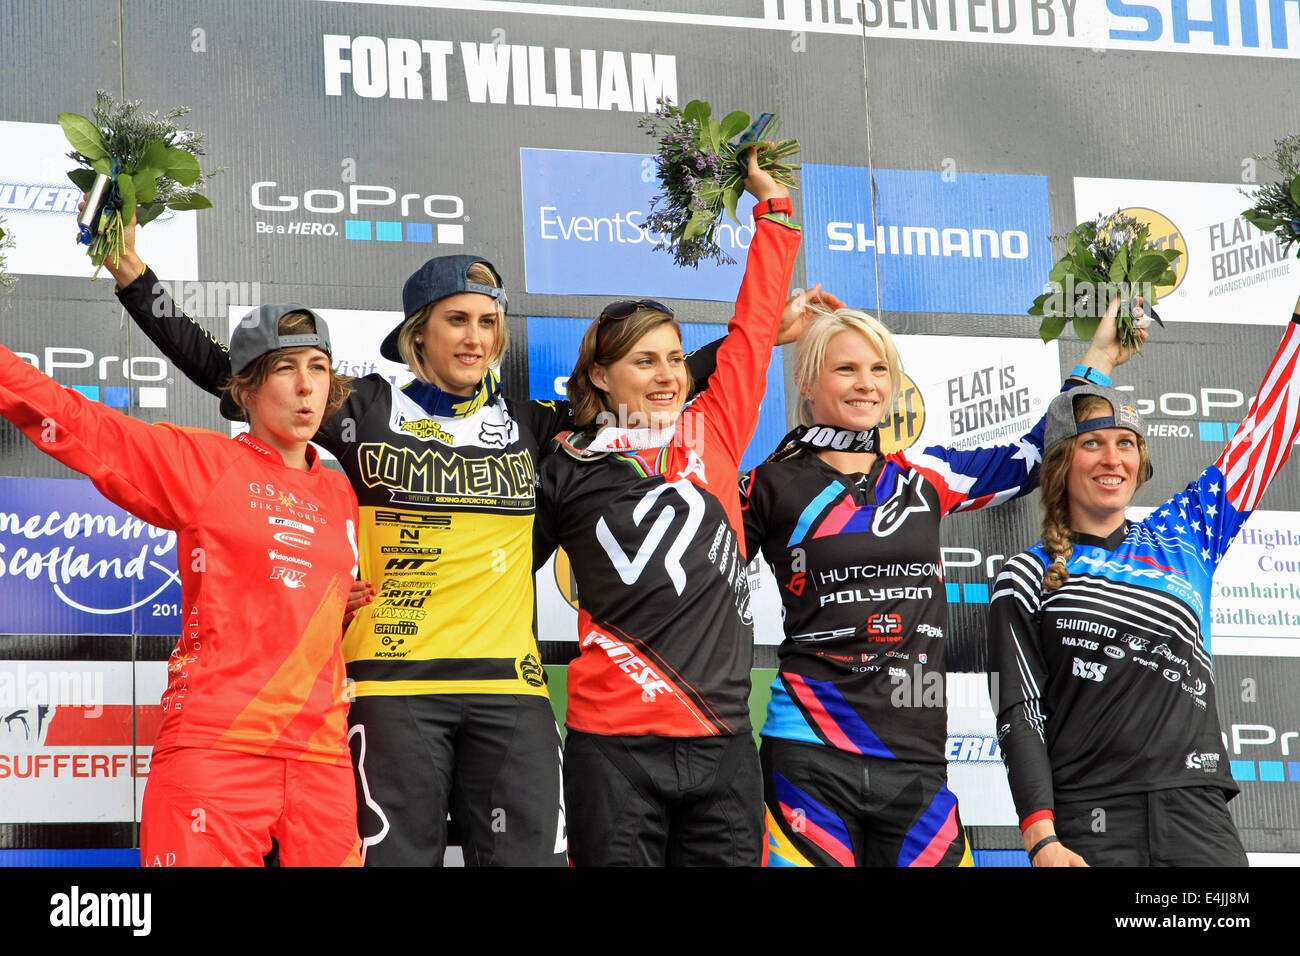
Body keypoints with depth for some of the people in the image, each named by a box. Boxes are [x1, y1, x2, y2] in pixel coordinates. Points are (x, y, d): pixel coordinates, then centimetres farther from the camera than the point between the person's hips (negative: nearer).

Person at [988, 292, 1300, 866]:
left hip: (1198, 818, 3)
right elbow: (1018, 715, 0)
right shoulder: (1028, 580, 7)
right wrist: (1041, 839, -11)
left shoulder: (1182, 538, 16)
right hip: (1087, 824, -3)